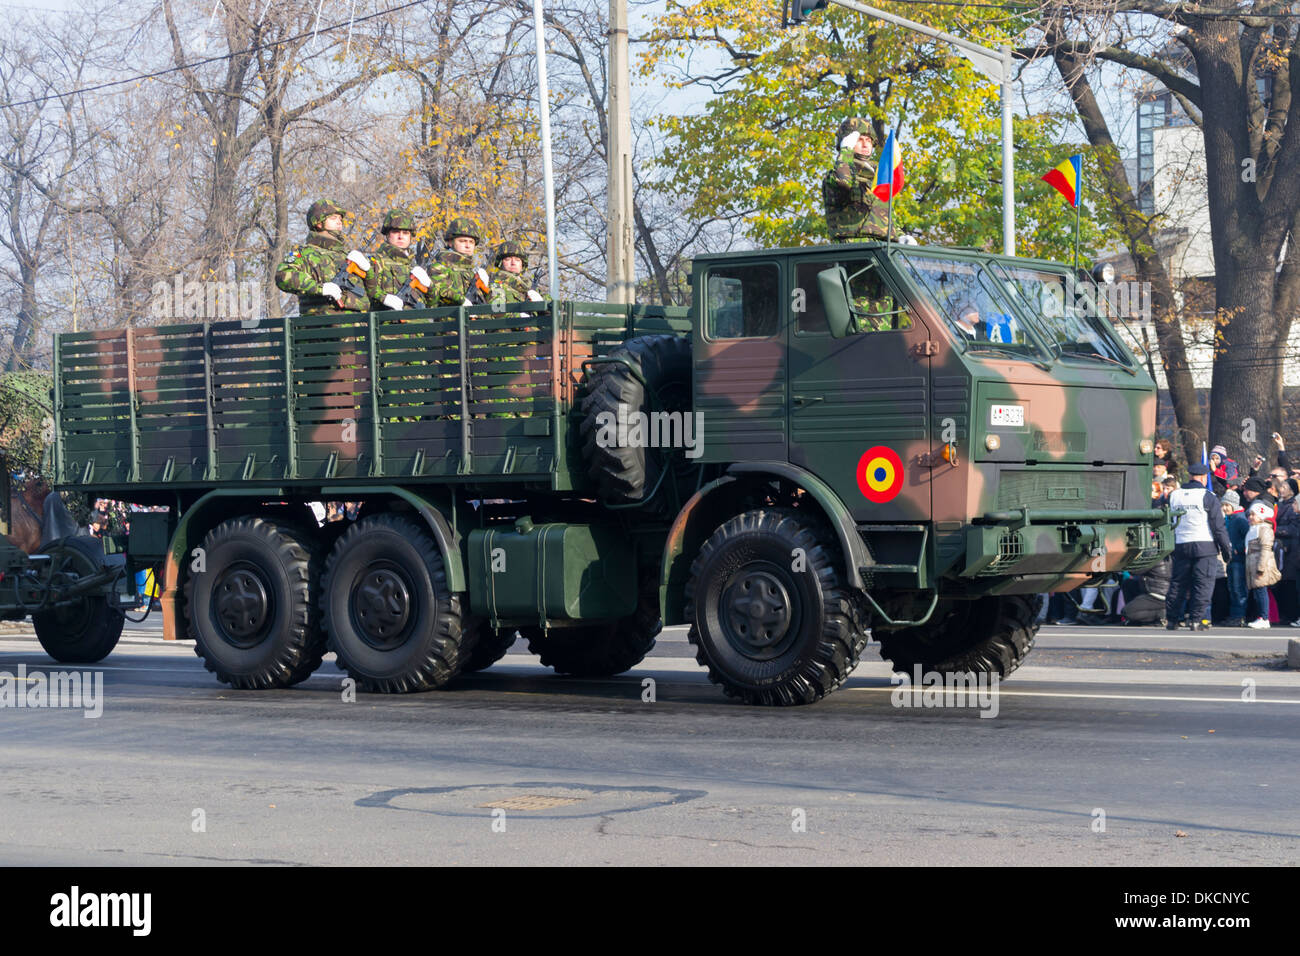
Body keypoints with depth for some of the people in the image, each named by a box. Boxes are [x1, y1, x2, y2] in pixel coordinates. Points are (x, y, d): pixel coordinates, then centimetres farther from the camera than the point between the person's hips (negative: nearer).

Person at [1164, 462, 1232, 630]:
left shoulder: (1174, 496, 10)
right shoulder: (1207, 496, -5)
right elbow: (1218, 526, -6)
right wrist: (1226, 548, 0)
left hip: (1180, 546, 5)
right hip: (1204, 546, -5)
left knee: (1177, 583, 11)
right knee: (1203, 584, -1)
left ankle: (1172, 619, 14)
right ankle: (1198, 620, -6)